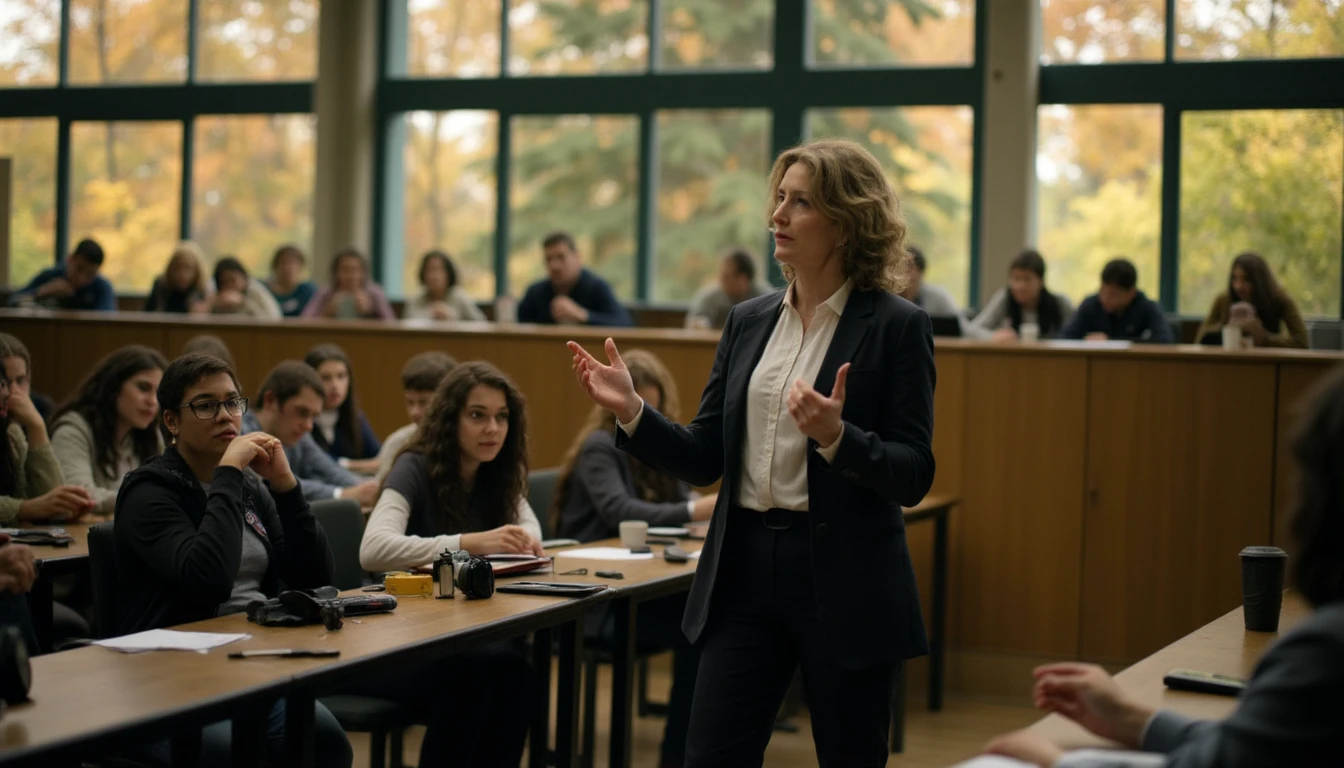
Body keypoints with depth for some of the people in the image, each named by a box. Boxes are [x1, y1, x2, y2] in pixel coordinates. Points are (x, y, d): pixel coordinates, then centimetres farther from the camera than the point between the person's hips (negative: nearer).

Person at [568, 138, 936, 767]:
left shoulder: (896, 326, -6)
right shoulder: (749, 322, 10)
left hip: (843, 583, -4)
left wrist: (836, 438, -26)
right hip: (746, 571, 4)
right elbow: (704, 459, 10)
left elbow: (913, 477, -9)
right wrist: (631, 410, -4)